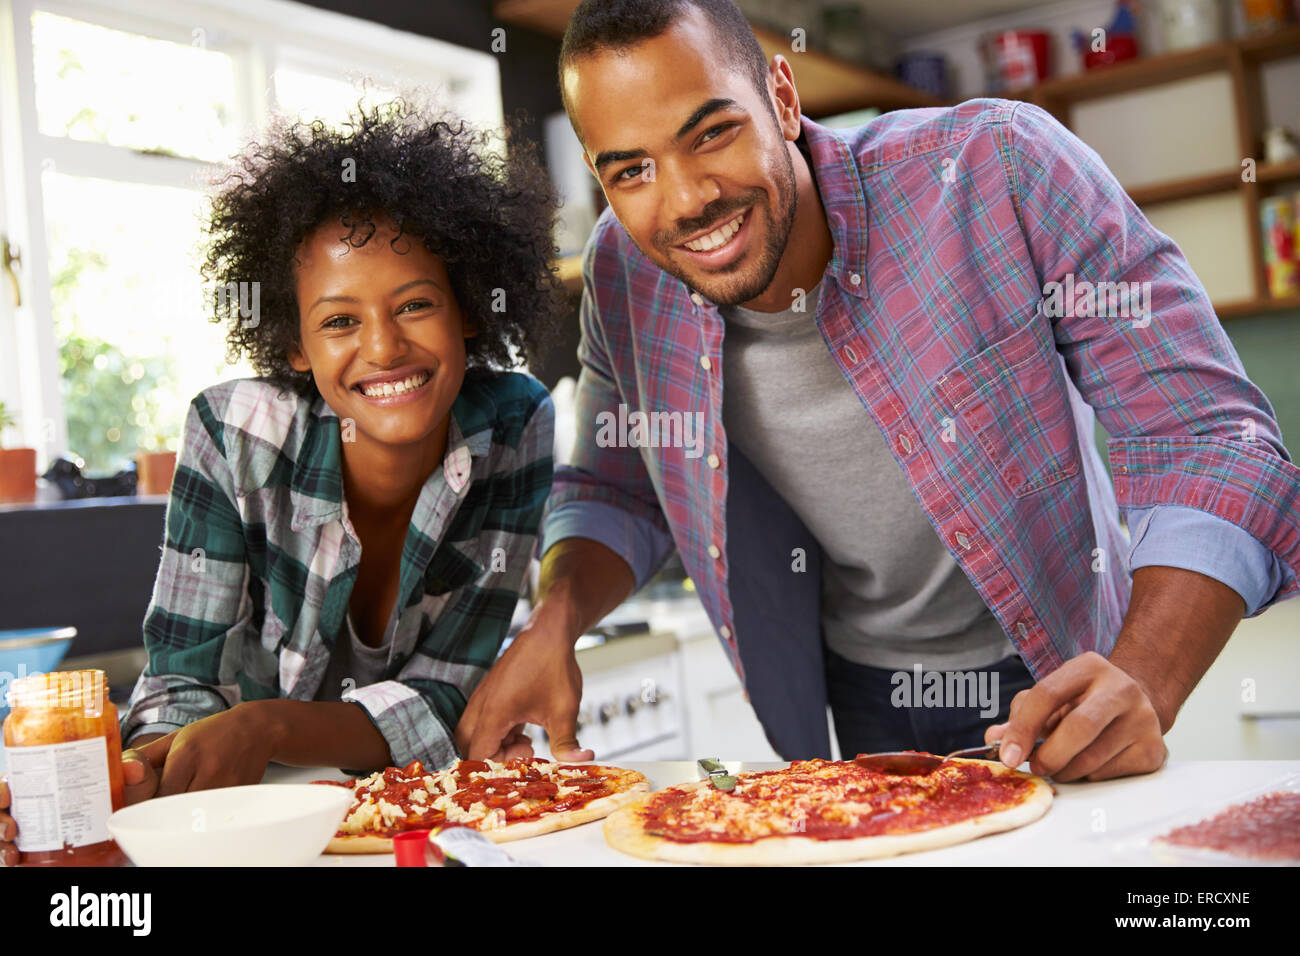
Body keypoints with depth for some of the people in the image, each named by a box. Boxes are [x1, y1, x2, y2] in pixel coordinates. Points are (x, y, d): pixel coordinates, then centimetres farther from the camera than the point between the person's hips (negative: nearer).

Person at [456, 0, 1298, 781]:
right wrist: (555, 623, -19)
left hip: (1052, 687, -2)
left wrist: (1142, 691, -40)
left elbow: (1207, 434, -25)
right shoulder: (623, 275, -14)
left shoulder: (1001, 170, -27)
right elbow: (615, 488, 2)